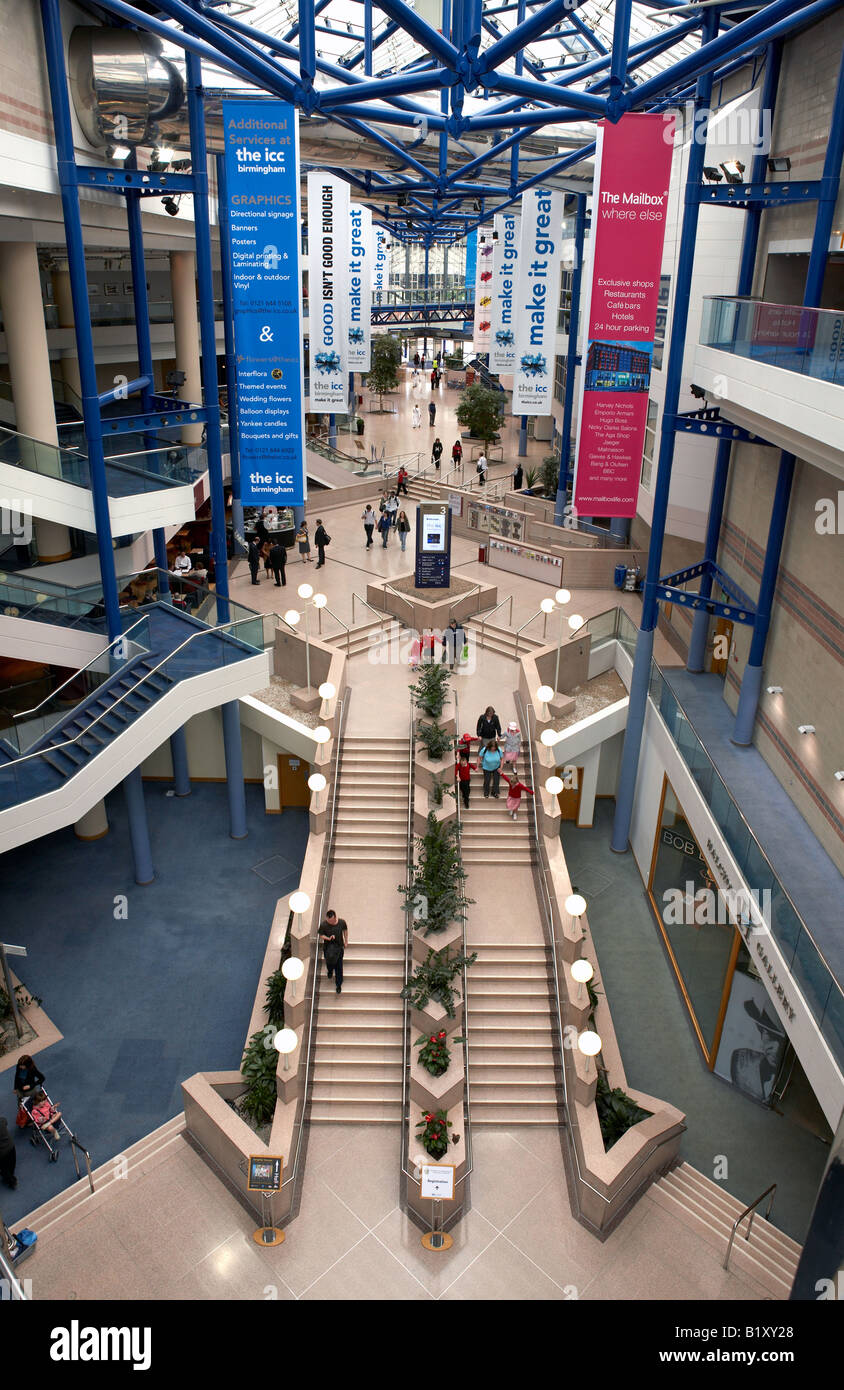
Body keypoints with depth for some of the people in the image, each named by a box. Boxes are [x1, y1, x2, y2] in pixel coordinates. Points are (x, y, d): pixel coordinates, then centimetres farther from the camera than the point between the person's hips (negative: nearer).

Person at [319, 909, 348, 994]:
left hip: (339, 947, 0)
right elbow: (321, 935, -8)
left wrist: (346, 941, 7)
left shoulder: (341, 922, -19)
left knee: (339, 967, 8)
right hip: (328, 947, 0)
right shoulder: (323, 925, -23)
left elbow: (345, 930, 1)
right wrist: (328, 938, -26)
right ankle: (330, 972, 57)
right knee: (329, 963, 19)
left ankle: (339, 985, 27)